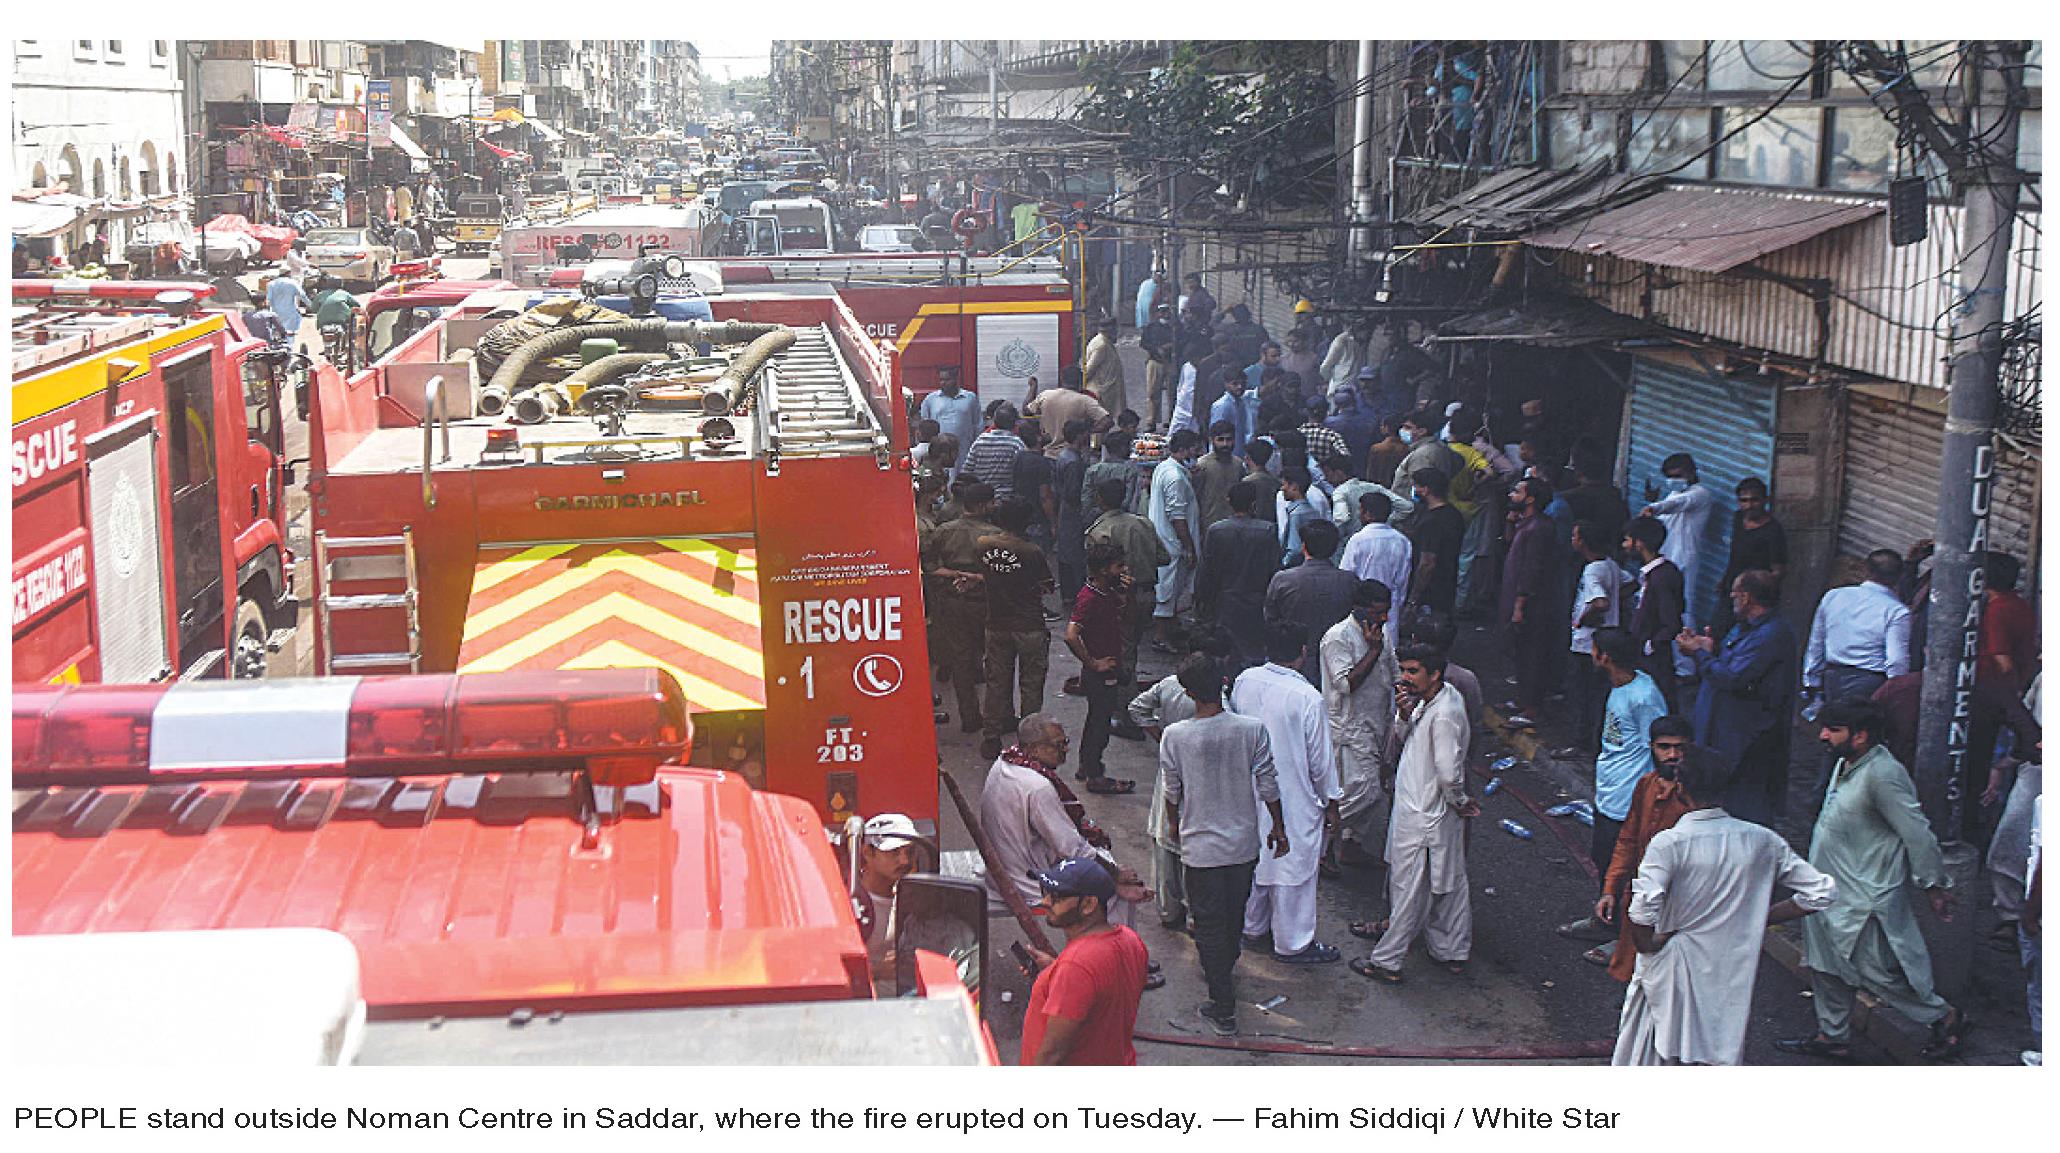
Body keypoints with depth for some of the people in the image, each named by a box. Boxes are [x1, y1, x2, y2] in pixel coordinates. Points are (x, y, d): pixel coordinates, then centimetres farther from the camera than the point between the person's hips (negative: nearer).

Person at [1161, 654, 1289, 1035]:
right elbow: (1268, 785, -6)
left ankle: (1223, 1010, 12)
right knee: (1234, 915, 24)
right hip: (1244, 844, 3)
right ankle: (1223, 972, 48)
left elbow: (1172, 792, -3)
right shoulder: (1252, 730, -14)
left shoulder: (1174, 736, -17)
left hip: (1200, 847, -2)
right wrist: (1279, 828, 10)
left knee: (1209, 924, 9)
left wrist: (1173, 824, 17)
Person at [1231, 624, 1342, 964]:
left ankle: (1254, 929, 38)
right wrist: (1331, 802, 0)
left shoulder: (1244, 681, -8)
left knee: (1255, 859, 22)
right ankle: (1293, 942, 21)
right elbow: (1320, 759, -14)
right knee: (1294, 866, 9)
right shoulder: (1307, 698, -23)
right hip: (1294, 799, -6)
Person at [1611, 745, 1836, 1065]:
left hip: (1671, 977, -4)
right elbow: (1822, 891, -1)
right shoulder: (1762, 841, -4)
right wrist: (1761, 918, 6)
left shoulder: (1669, 843, -18)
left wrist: (1647, 945, -11)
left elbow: (1642, 911, -31)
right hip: (1732, 979, 4)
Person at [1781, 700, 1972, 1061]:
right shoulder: (1847, 765, 5)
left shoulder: (1882, 774, -25)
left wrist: (1936, 885, -15)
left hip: (1865, 896, -9)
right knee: (1826, 964, 16)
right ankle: (1833, 1036, 31)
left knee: (1877, 970, 2)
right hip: (1834, 890, 9)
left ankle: (1945, 1018, 21)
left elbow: (1918, 834, -21)